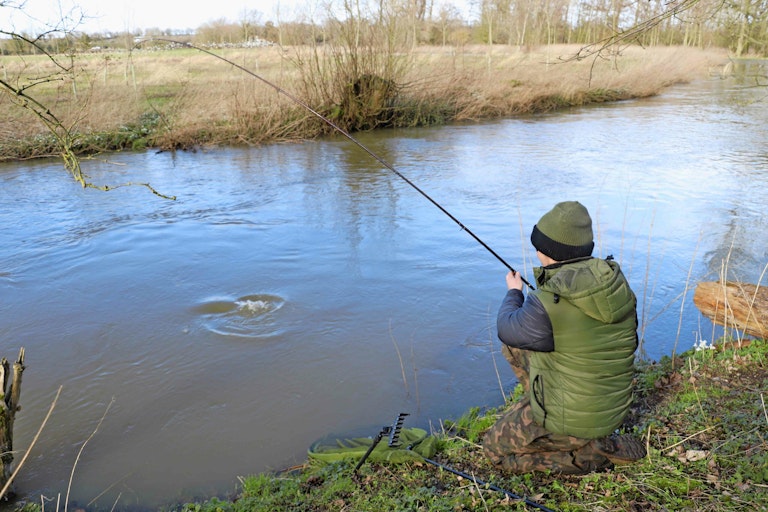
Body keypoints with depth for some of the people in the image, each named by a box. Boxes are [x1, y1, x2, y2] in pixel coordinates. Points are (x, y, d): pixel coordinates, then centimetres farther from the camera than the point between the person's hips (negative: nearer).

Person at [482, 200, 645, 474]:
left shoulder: (549, 304, -30)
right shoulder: (617, 282, -8)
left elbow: (507, 330, -9)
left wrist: (513, 293, 11)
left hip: (572, 420, -7)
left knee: (494, 448, 15)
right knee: (514, 347, 18)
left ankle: (596, 452, 3)